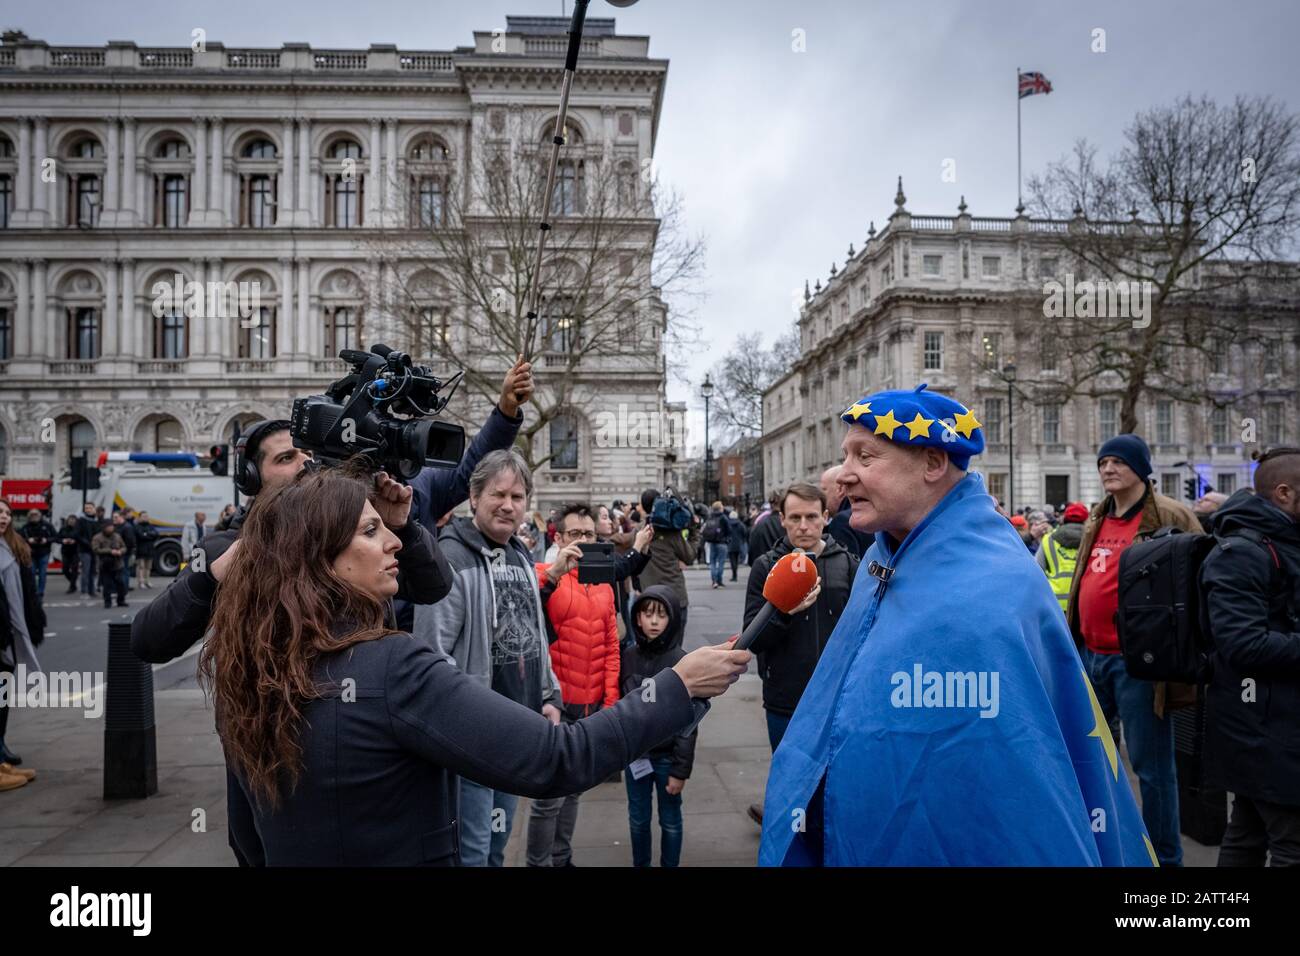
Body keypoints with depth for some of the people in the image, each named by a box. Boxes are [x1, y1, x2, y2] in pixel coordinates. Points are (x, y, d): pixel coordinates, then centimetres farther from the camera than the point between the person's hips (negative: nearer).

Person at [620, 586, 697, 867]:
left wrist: (681, 769, -12)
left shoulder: (681, 662, -14)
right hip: (634, 754, 3)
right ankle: (640, 864, 38)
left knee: (670, 821, 13)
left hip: (667, 758, -3)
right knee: (638, 819, 18)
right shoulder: (629, 656, -4)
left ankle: (669, 865, 33)